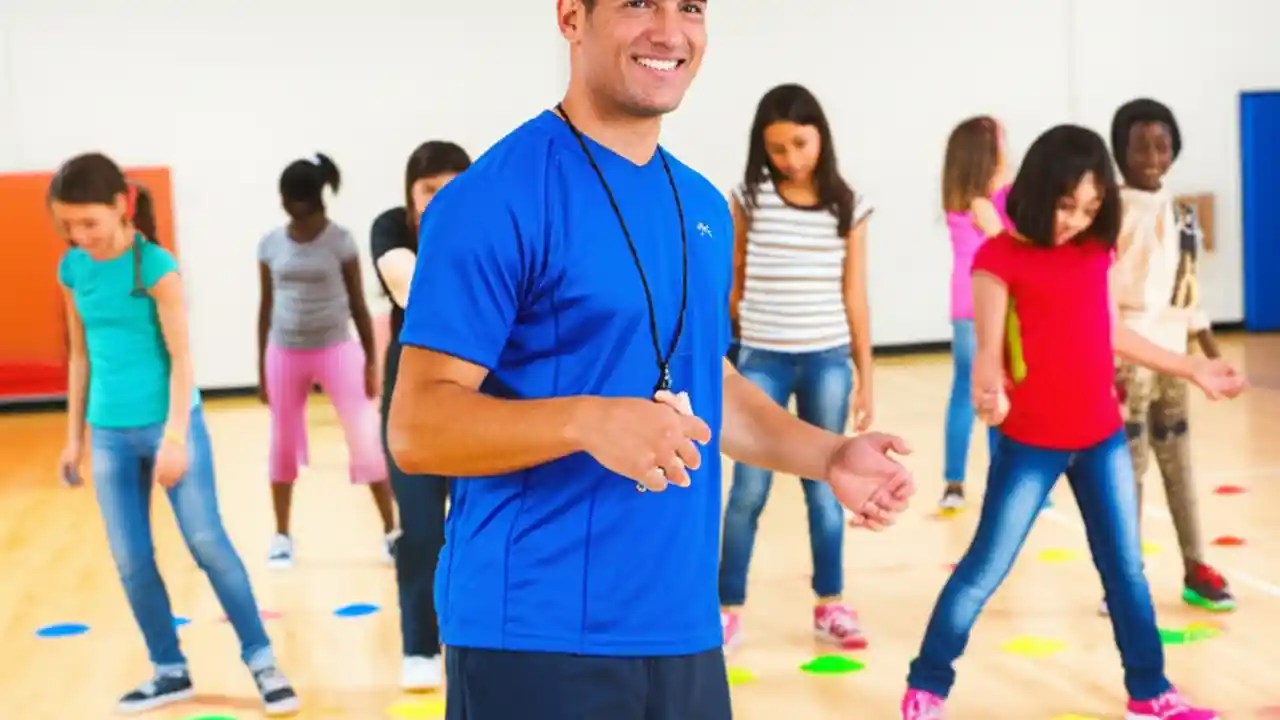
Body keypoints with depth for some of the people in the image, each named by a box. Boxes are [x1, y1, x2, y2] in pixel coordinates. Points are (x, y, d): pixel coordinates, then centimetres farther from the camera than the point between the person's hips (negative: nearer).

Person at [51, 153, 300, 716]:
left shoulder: (156, 266, -12)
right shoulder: (73, 269, 2)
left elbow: (181, 357, -12)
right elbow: (80, 354, 12)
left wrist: (174, 437, -16)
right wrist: (74, 435, 14)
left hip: (168, 424, -5)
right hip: (110, 434, 5)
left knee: (208, 543, -3)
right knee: (131, 561, 7)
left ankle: (261, 659, 8)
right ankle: (170, 670, 19)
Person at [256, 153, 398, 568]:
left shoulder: (340, 241, -7)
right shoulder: (271, 244, 0)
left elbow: (358, 303, -2)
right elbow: (266, 307, 8)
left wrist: (371, 361, -3)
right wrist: (261, 366, 9)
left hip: (336, 348, -2)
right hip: (285, 353, 3)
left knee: (366, 439, -5)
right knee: (283, 445, 9)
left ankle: (392, 530, 3)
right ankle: (282, 536, 21)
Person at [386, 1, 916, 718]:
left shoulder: (704, 206, 10)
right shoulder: (495, 198, -13)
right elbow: (417, 426, -16)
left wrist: (829, 456, 7)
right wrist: (586, 422, -30)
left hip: (685, 629, 7)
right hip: (535, 636, -7)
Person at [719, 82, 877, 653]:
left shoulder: (848, 208, 1)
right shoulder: (749, 199, -3)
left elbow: (855, 297, 5)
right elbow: (733, 284, 3)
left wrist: (865, 377, 5)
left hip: (828, 362, 1)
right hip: (761, 361, -1)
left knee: (824, 488, 10)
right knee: (749, 490, 2)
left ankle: (831, 606, 21)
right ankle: (729, 610, 11)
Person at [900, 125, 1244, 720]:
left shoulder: (1096, 249, 4)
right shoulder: (1000, 256, -12)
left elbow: (1111, 334, 14)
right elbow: (989, 352, -13)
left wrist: (1193, 369, 19)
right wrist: (989, 394, -35)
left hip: (1102, 437, 5)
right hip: (1031, 443, -5)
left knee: (1125, 567, 14)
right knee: (985, 569, 1)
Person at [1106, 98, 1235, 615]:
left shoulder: (1179, 212, 12)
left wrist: (1212, 350, 18)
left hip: (1171, 353, 7)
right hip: (1127, 354, -7)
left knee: (1178, 460, 12)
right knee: (1129, 464, -4)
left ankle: (1195, 569, 20)